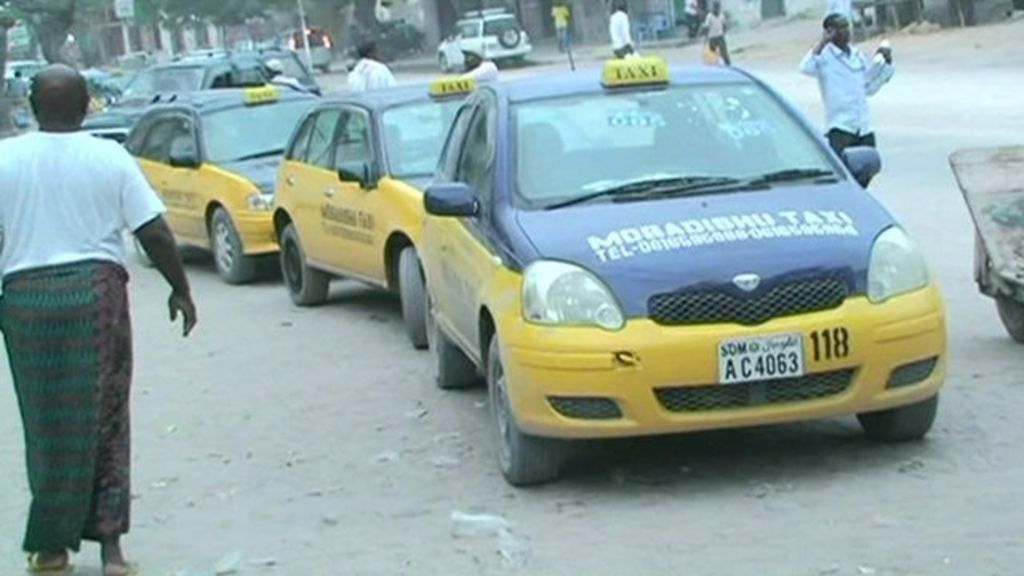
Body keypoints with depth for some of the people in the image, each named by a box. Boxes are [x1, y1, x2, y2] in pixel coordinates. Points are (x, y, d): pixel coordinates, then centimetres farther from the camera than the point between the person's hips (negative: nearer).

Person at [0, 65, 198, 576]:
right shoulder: (110, 158, -2)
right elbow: (154, 233, -3)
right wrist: (180, 289, 9)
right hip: (96, 292, 0)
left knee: (46, 424, 12)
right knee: (102, 420, 7)